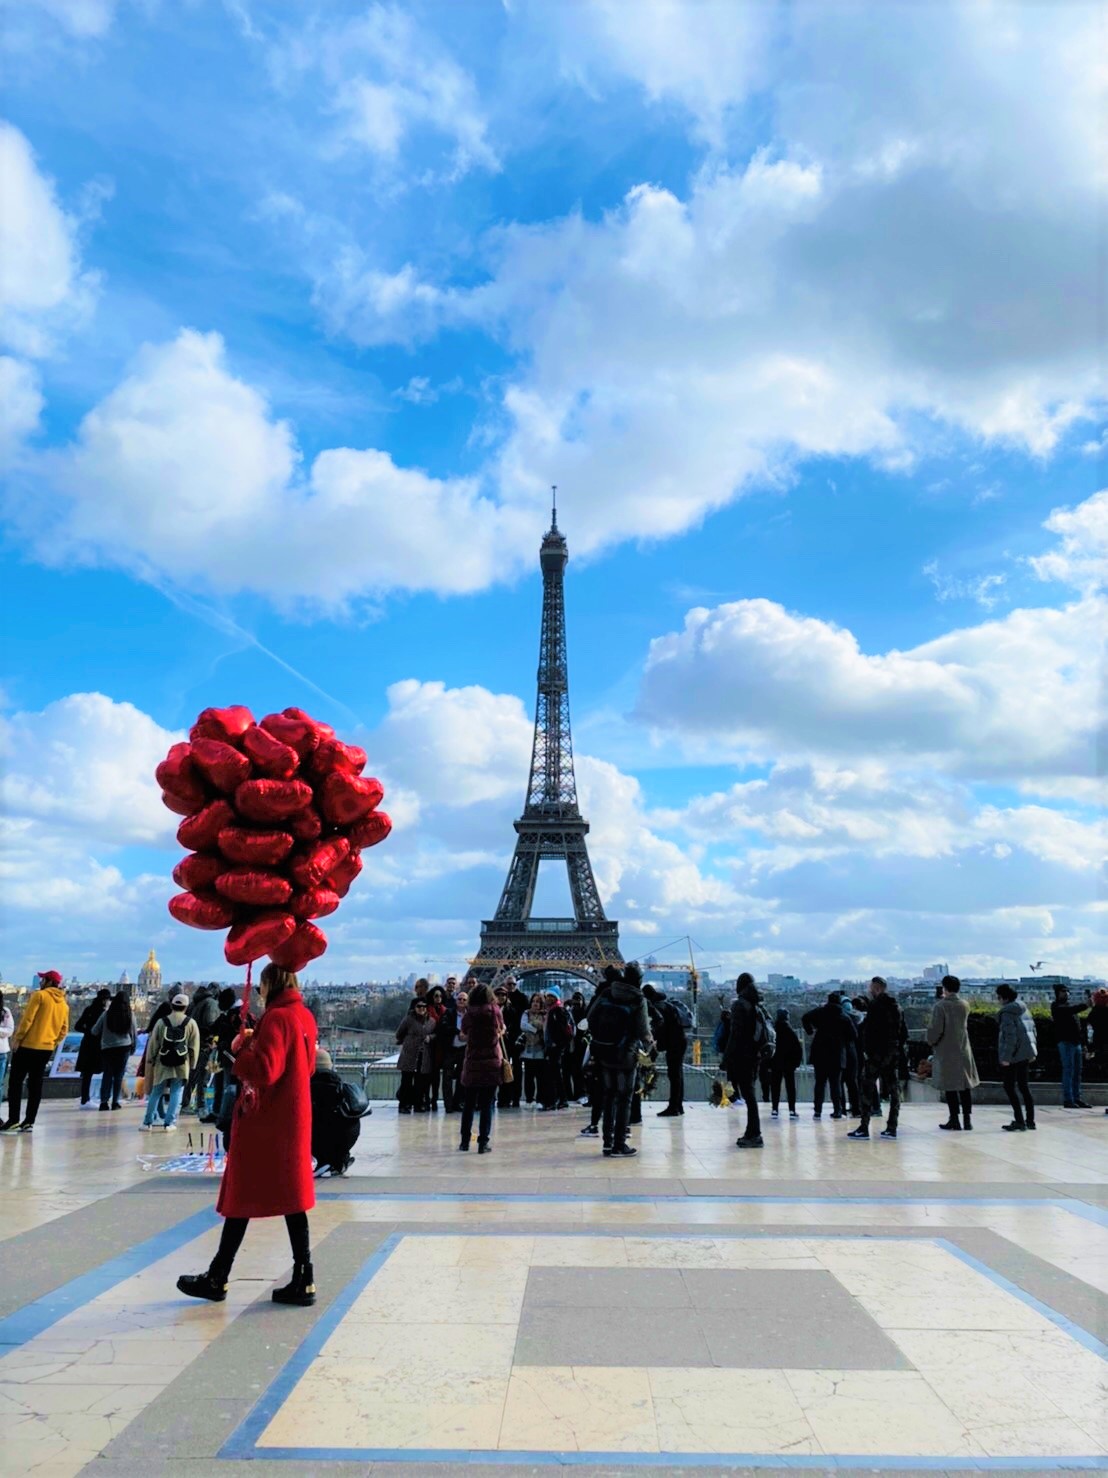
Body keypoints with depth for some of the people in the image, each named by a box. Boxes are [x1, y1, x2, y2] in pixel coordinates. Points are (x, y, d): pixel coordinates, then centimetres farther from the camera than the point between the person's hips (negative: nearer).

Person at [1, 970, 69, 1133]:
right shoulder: (63, 1004, 10)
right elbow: (64, 1029, 9)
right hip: (46, 1049, 6)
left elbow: (27, 1019, -15)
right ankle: (29, 1121, 7)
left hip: (27, 1045, -6)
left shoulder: (39, 995, -9)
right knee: (35, 1084, 9)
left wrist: (17, 1038, -9)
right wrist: (53, 1043, 15)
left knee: (15, 1082, 2)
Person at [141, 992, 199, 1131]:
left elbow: (152, 1045, 2)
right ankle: (169, 1123, 2)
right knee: (176, 1093, 6)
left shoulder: (161, 1022, -1)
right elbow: (194, 1047, 0)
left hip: (162, 1064, 1)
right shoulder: (191, 1023, -2)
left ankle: (148, 1122, 16)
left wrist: (150, 1061, 12)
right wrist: (192, 1066, 8)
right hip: (182, 1065, -1)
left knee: (156, 1093, 12)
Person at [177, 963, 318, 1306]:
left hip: (264, 1122, -8)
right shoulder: (305, 1017, 8)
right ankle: (302, 1281, 9)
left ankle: (217, 1279, 17)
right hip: (292, 1119, 8)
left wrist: (241, 1050, -9)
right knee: (290, 1198, 10)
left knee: (242, 1197, 5)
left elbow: (263, 1069, -24)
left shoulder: (276, 1018, -16)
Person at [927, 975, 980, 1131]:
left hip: (946, 1051, -4)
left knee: (950, 1086, 3)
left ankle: (954, 1119, 5)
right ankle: (967, 1119, 11)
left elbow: (936, 1029, -17)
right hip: (963, 1050, 4)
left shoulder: (941, 1006, -14)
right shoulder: (965, 1006, 2)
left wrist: (932, 1042, 3)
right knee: (966, 1085, 10)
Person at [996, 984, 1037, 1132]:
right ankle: (1030, 1120, 19)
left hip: (1013, 1056, -8)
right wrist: (1032, 1051, 20)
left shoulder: (1006, 1013, -17)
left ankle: (1019, 1121, -3)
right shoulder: (1024, 1009, 9)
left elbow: (1010, 1036, -22)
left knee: (1009, 1087, 0)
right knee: (1023, 1085, 16)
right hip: (1026, 1054, 8)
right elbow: (1032, 1029, 14)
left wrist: (1006, 1057, -19)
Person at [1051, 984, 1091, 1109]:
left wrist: (1083, 1044, 18)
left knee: (1077, 1072, 9)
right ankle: (1067, 1100, -8)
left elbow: (1079, 1027, 23)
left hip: (1076, 1042, 8)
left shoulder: (1070, 1007, 23)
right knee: (1068, 1071, -9)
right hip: (1065, 1042, -8)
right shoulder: (1057, 1007, -2)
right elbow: (1070, 1011, -24)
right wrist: (1085, 1005, -29)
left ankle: (1077, 1098, 14)